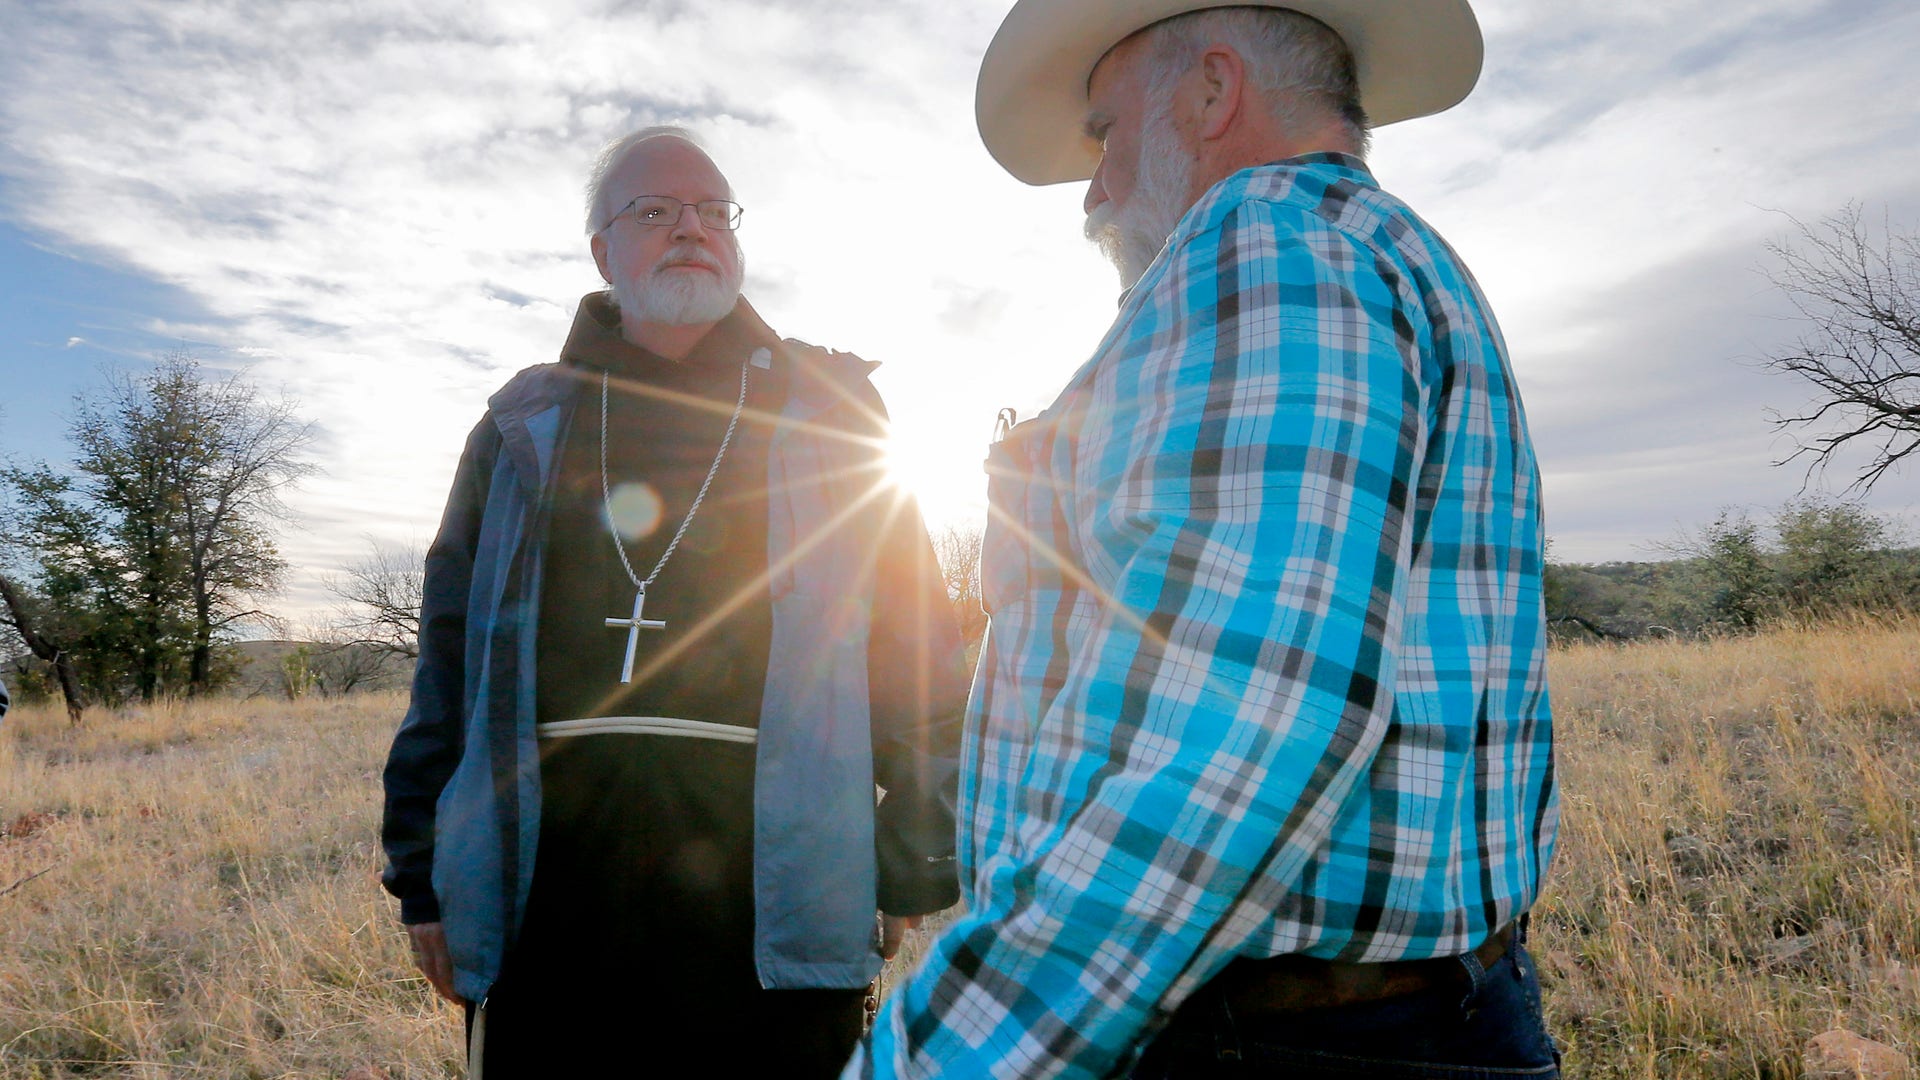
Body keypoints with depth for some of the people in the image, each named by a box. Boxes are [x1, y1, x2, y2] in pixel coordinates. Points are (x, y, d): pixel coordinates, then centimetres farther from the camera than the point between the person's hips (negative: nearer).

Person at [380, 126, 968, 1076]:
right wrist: (426, 875, 10)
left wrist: (914, 864, -2)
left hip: (769, 866, -1)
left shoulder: (824, 409, 9)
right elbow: (451, 651, 14)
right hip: (549, 867, 2)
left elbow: (913, 645, 3)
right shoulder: (528, 424, 15)